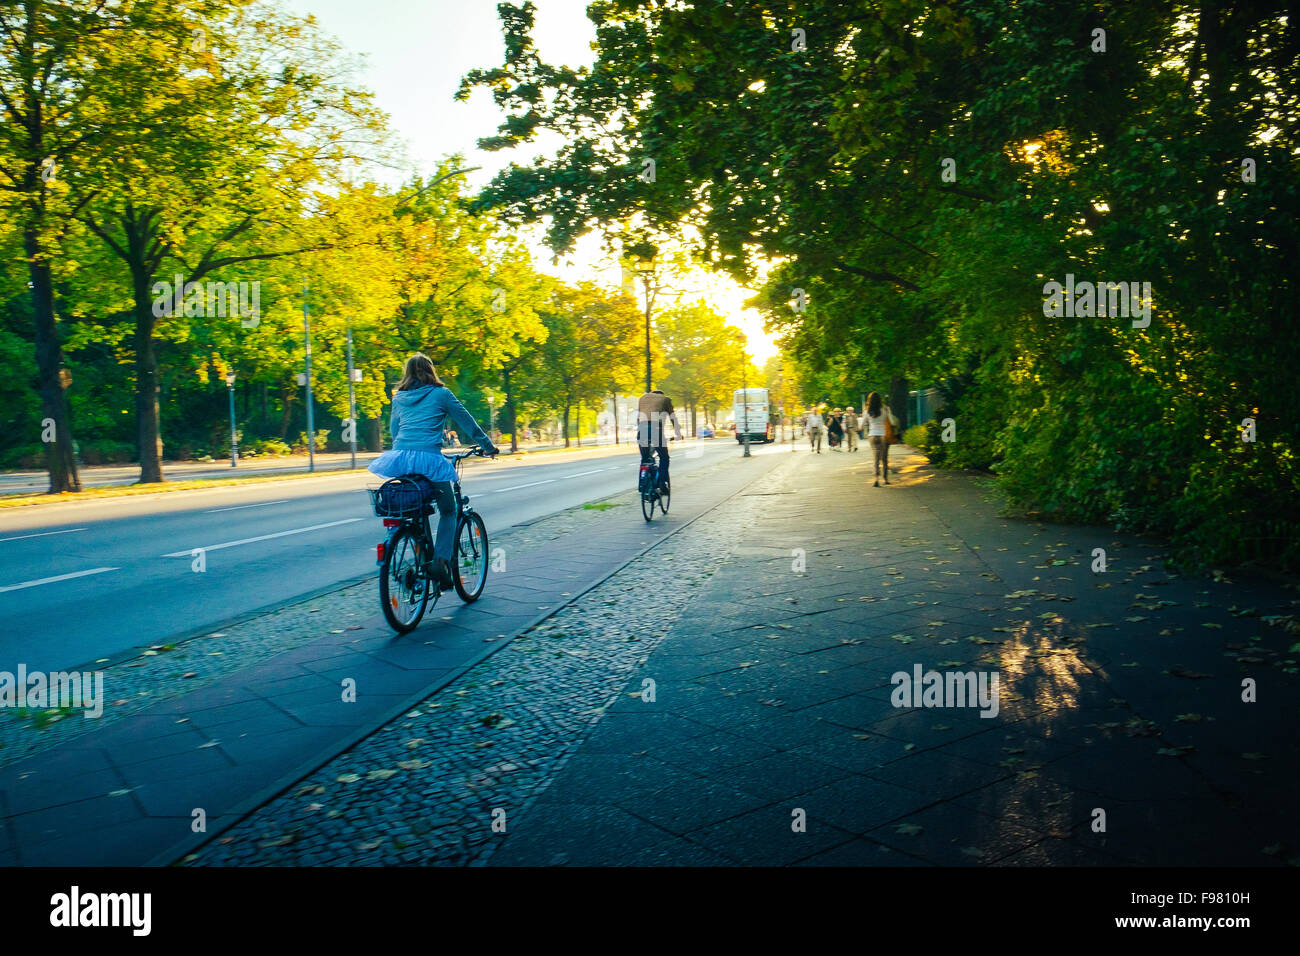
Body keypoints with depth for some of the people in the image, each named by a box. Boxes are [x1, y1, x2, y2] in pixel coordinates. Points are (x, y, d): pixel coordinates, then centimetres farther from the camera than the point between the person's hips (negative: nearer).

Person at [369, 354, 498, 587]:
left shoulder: (399, 397, 18)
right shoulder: (441, 394, 7)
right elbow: (467, 422, 12)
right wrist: (488, 446, 24)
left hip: (400, 457, 4)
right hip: (429, 459, -4)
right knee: (448, 511, 11)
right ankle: (441, 560, -5)